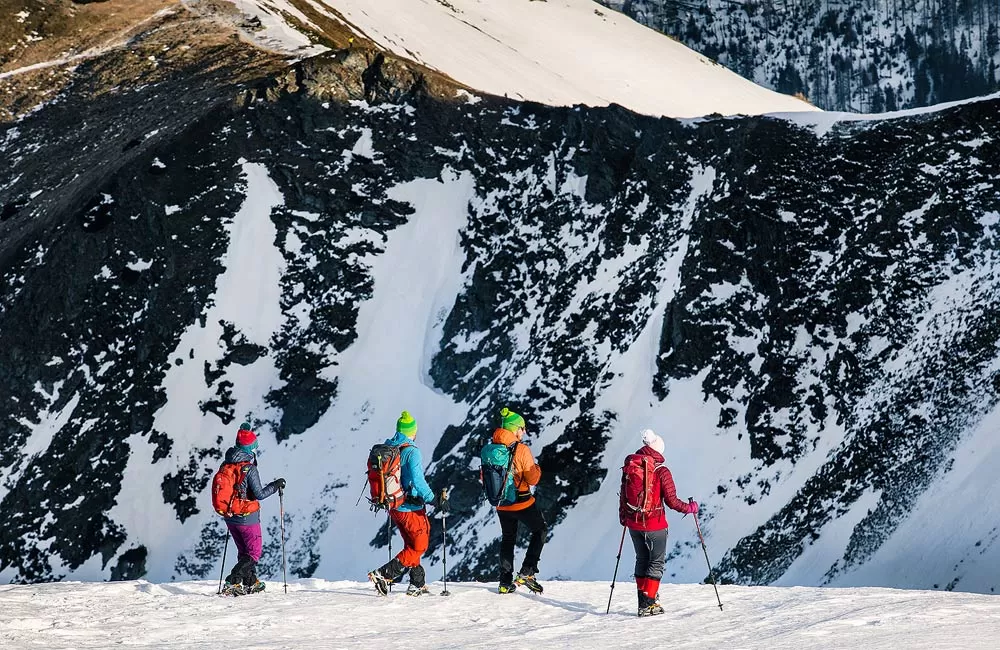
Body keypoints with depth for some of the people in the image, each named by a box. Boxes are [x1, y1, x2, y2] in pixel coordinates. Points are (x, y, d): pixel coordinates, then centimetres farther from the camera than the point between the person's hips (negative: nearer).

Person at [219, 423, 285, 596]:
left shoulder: (226, 464, 0)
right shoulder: (249, 468, -21)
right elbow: (259, 494, -18)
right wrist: (275, 485, -5)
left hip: (230, 518, 7)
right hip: (247, 518, -7)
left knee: (244, 551, 22)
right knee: (253, 553, 5)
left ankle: (251, 582, 30)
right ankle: (232, 583, -10)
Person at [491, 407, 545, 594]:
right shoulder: (521, 450, -17)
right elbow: (533, 479, -14)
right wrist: (537, 467, 4)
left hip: (502, 505, 5)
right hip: (522, 503, -5)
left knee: (508, 539, 20)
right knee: (539, 531, 15)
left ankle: (505, 582, 18)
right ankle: (527, 572, 2)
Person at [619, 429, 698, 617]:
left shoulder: (629, 467, -2)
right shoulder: (661, 472, -14)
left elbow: (623, 495, 6)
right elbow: (672, 501, -13)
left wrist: (623, 517, 22)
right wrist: (690, 508, 4)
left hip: (633, 523, 5)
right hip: (654, 524, -5)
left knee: (642, 560, 19)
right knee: (657, 562, 6)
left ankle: (643, 601, 19)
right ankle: (648, 604, -1)